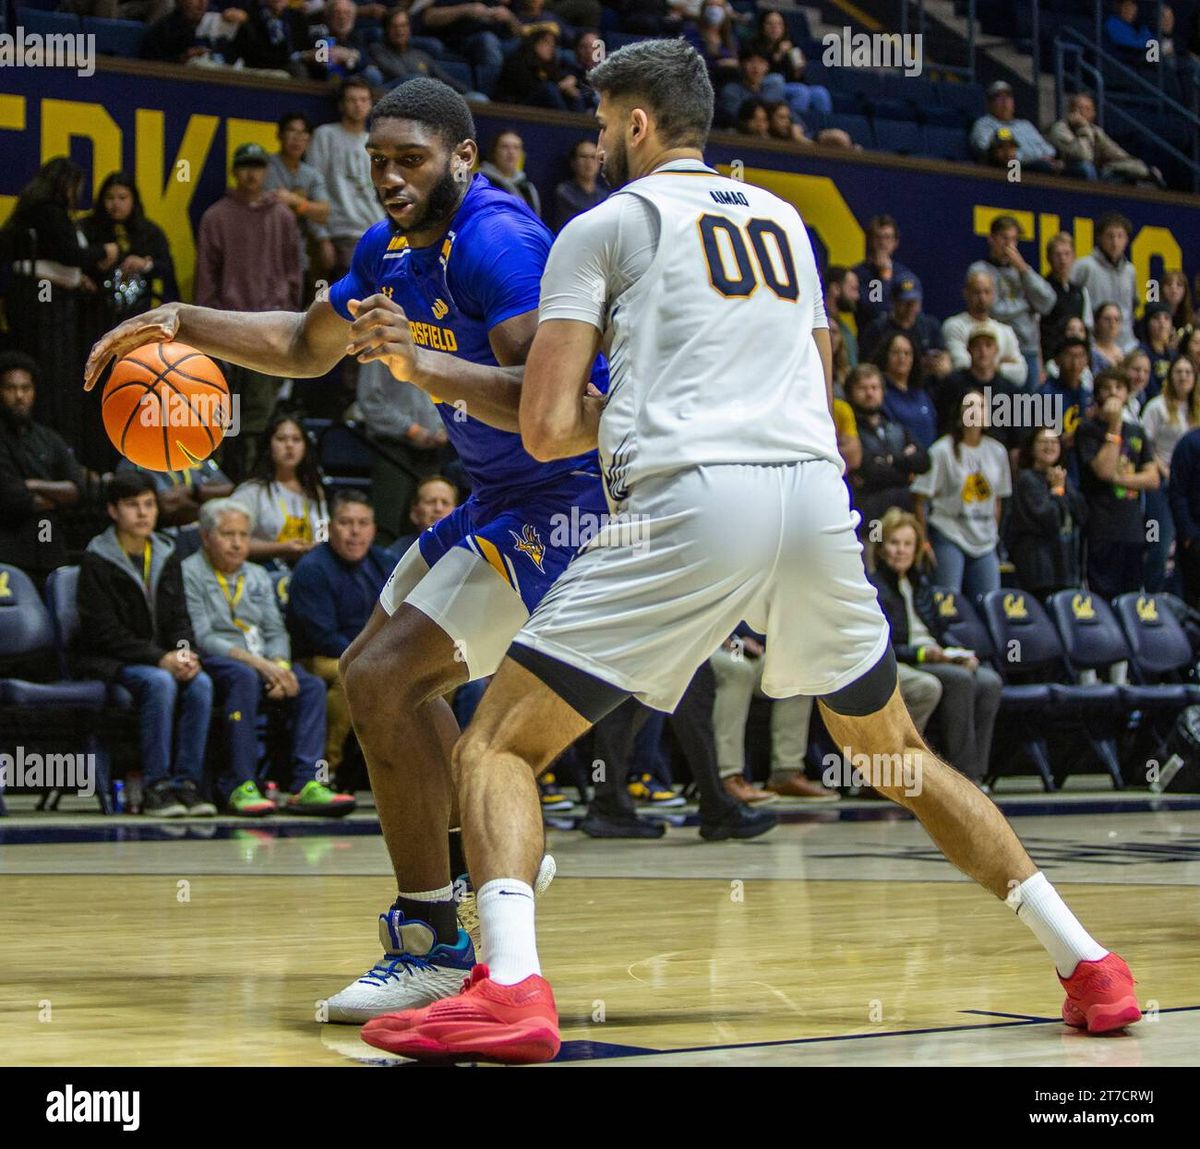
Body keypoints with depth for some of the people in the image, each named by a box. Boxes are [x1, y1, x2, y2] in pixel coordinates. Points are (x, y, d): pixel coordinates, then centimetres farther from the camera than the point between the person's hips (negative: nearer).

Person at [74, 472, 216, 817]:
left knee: (201, 683, -24)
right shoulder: (97, 561, -8)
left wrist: (185, 653, -12)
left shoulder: (166, 555, 10)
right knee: (160, 682, -33)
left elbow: (179, 617, 10)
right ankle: (156, 787, -28)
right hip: (105, 660, -5)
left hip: (163, 658, 5)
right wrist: (159, 658, -22)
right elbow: (105, 632, -14)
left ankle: (186, 782, -20)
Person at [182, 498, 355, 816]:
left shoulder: (258, 576, 22)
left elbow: (275, 631, 13)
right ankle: (241, 786, -40)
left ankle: (306, 784, -31)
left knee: (312, 685, -21)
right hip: (214, 664, -6)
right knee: (244, 678, -39)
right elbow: (201, 637, -11)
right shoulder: (189, 574, 1)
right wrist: (255, 661, -21)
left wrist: (280, 665, -10)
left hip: (262, 662, 6)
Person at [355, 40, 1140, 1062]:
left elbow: (547, 429, 2)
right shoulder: (782, 217, 26)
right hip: (818, 496, 6)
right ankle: (1088, 966, 20)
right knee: (897, 754, 24)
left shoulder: (604, 224, 9)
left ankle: (510, 986, -23)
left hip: (691, 502, -5)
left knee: (496, 748, 1)